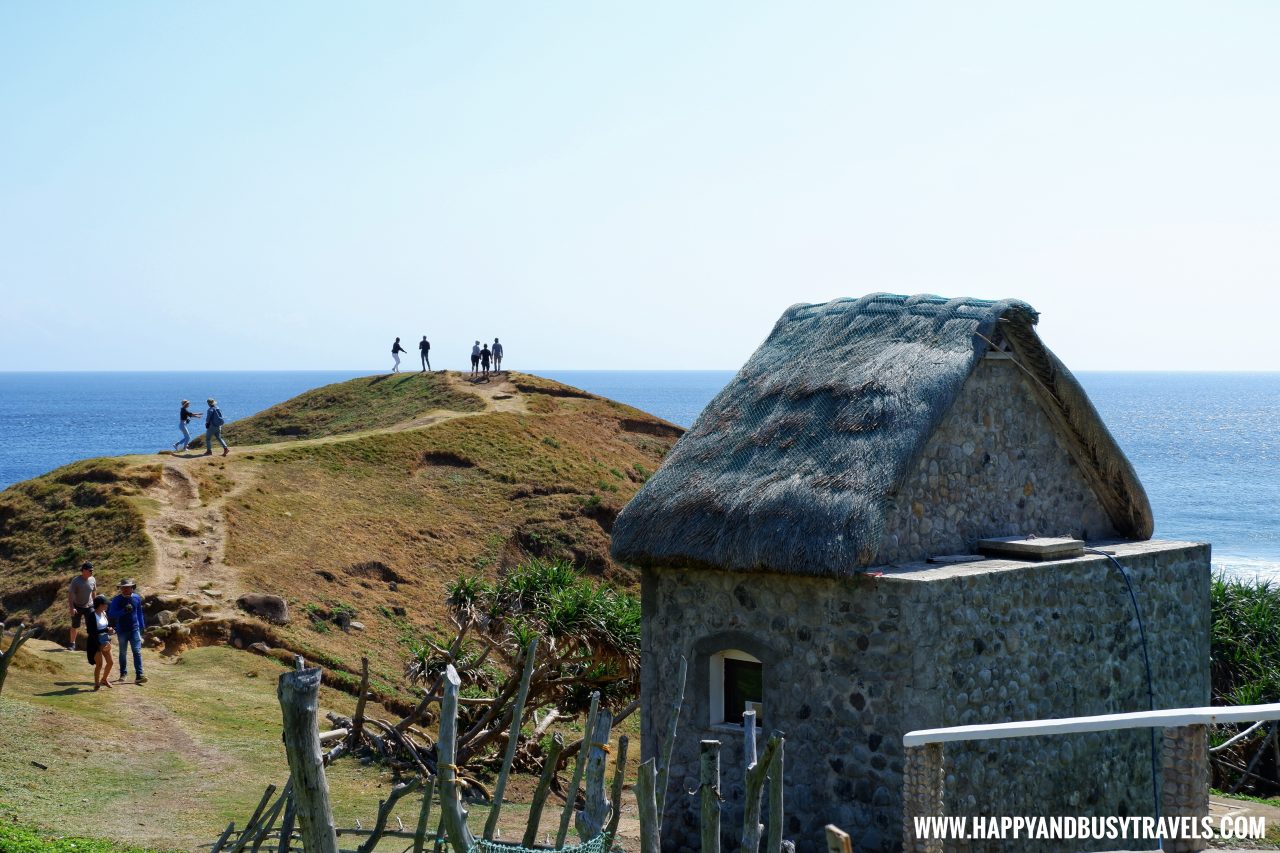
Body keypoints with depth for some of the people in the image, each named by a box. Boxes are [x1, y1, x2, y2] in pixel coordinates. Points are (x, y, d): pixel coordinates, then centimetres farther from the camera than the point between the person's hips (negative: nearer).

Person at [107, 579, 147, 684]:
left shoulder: (137, 598, 2)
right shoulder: (117, 600, -6)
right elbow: (111, 614, -14)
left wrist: (142, 626, 17)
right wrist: (124, 611, -27)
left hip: (134, 629, 1)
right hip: (122, 630, -1)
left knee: (137, 651, -10)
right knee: (123, 652, 12)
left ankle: (139, 676, -15)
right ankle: (123, 673, 30)